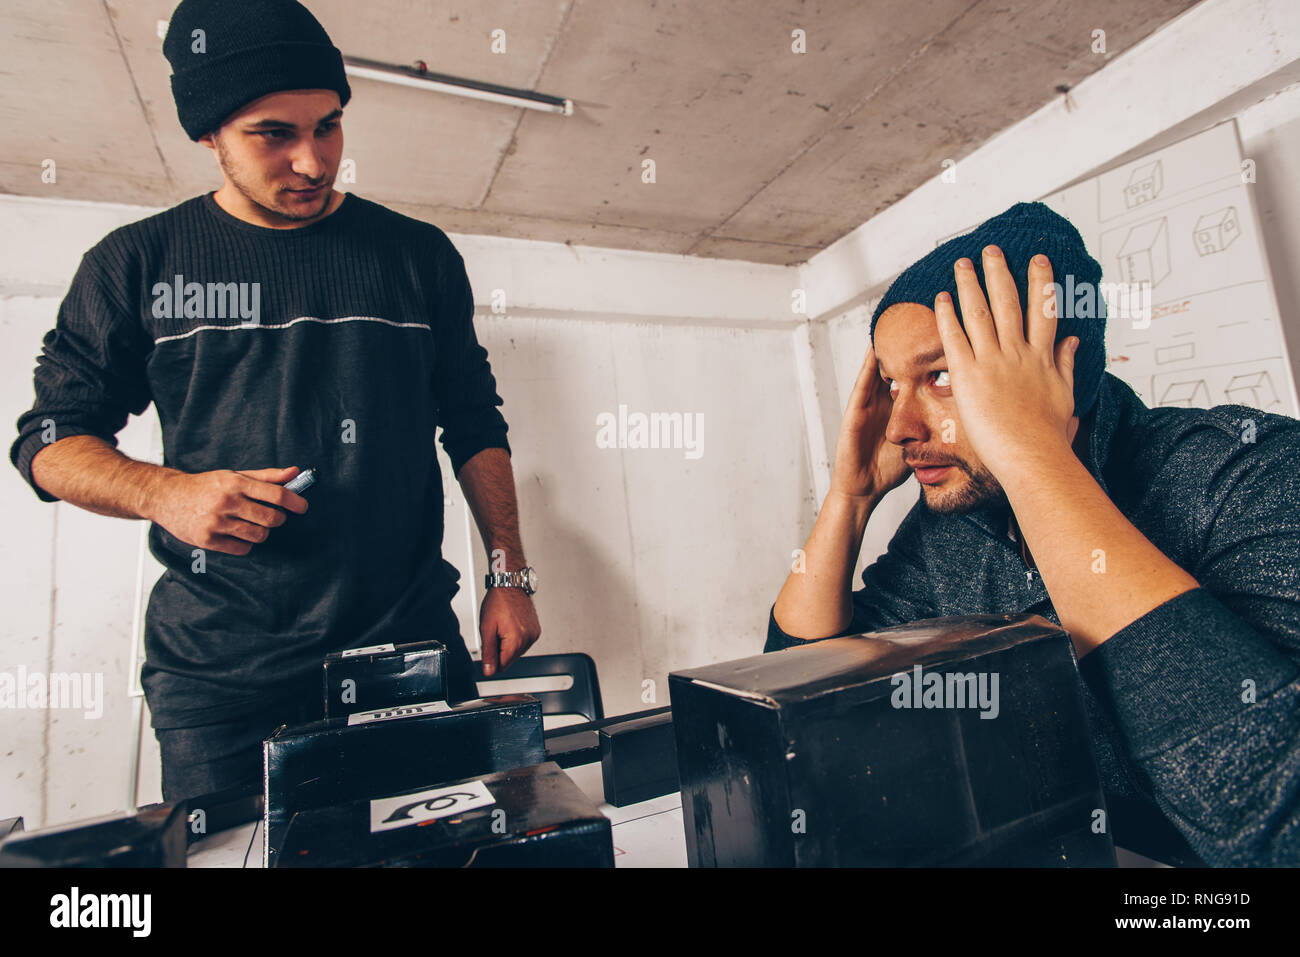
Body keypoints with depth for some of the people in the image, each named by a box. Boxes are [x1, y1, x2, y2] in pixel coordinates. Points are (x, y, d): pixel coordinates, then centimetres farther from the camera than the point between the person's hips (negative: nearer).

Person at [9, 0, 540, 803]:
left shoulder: (418, 255, 5)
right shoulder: (137, 264, 3)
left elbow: (474, 423, 6)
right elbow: (49, 438, 9)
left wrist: (510, 572, 1)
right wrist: (164, 492, -13)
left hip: (413, 644, 1)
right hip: (217, 670, 0)